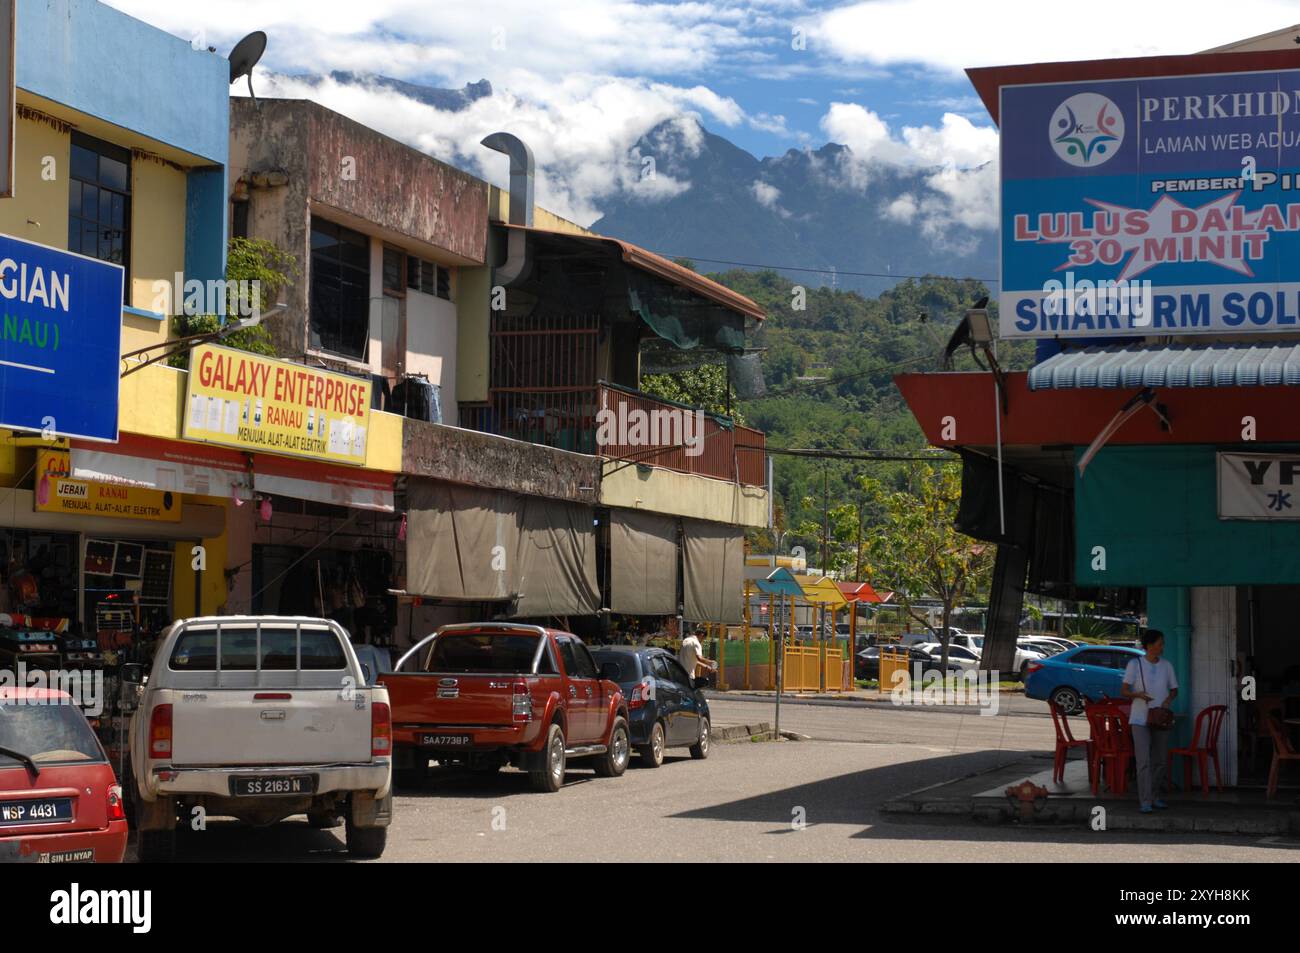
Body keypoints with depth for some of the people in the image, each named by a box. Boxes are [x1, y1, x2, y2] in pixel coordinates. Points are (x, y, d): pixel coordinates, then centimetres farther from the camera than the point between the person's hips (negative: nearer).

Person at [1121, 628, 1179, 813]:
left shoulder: (1166, 665, 6)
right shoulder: (1135, 664, -5)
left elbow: (1174, 690, 14)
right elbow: (1124, 690, -7)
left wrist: (1169, 699, -8)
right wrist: (1139, 695, -26)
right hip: (1140, 719, -4)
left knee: (1161, 761, 9)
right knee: (1143, 761, -12)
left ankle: (1156, 797, 22)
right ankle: (1145, 801, -13)